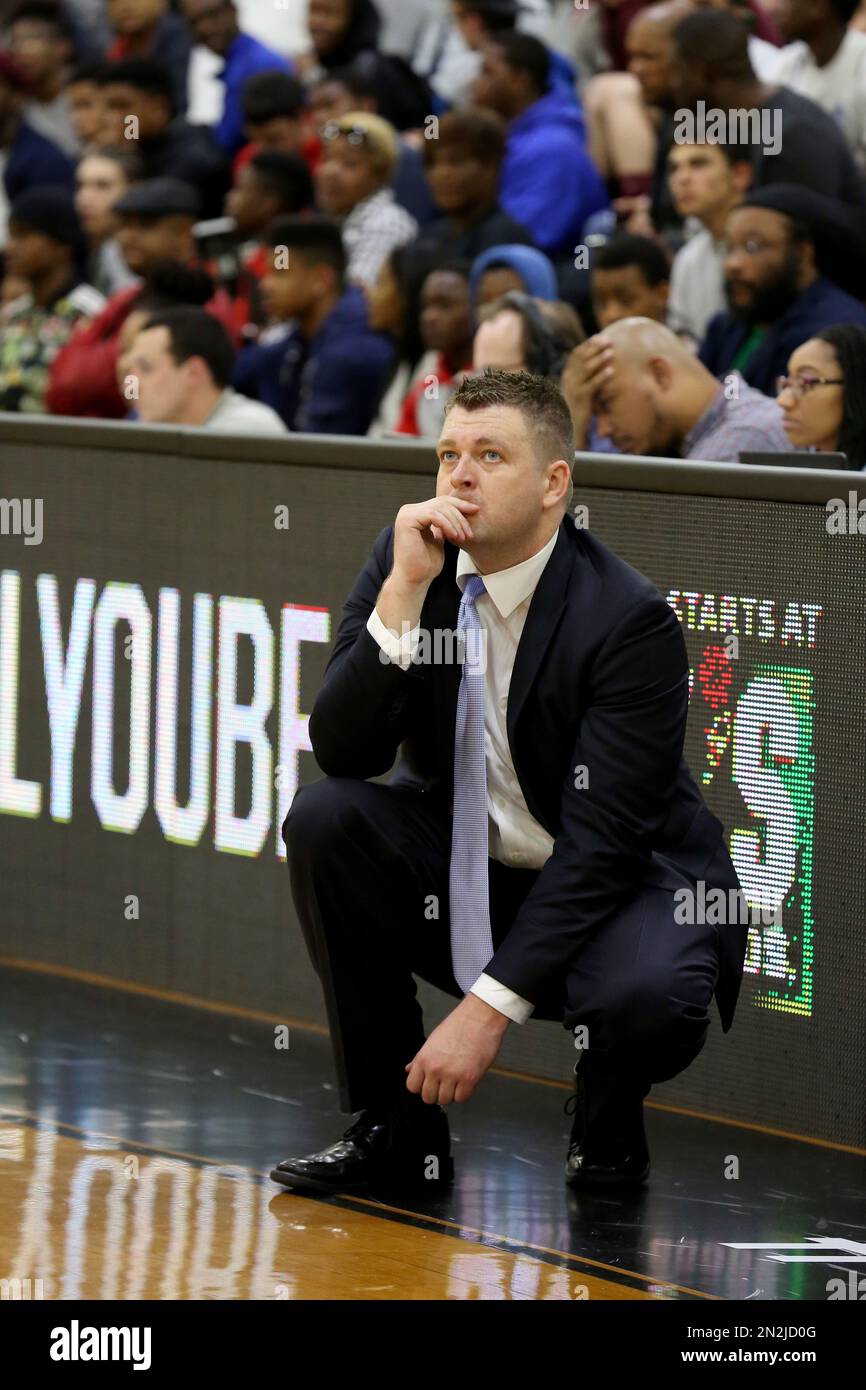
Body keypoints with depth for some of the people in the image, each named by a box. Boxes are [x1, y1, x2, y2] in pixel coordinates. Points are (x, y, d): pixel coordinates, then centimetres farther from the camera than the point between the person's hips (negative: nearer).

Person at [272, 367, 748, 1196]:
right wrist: (404, 593, -27)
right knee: (323, 818, -22)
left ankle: (606, 1121, 3)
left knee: (647, 997, -37)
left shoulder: (630, 620, -21)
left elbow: (602, 840, -24)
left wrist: (491, 1005, -29)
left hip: (619, 882, -5)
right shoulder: (405, 562, -6)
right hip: (459, 871, 5)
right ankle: (397, 1127, -9)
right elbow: (342, 753, -14)